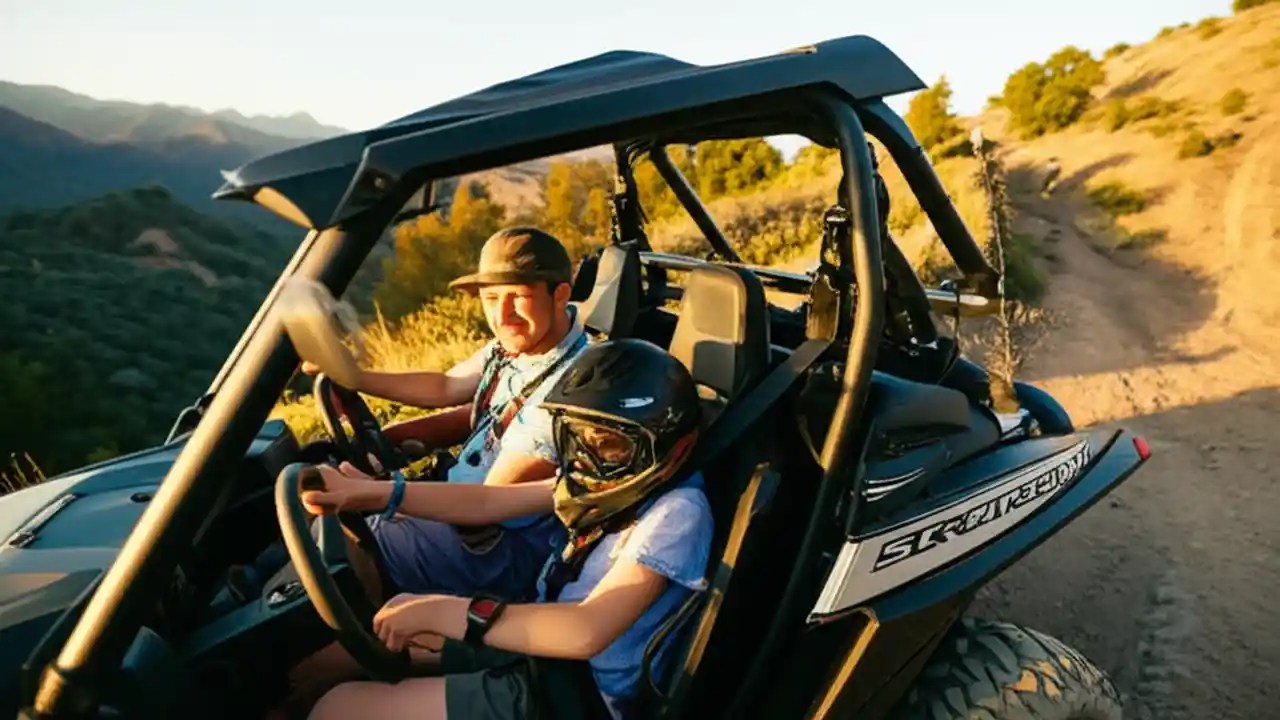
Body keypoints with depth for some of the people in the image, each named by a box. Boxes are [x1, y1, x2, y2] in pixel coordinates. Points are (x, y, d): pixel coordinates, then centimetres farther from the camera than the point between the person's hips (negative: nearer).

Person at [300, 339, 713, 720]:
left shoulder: (678, 512, -25)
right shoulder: (622, 478, 0)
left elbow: (587, 633, -35)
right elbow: (488, 502, 1)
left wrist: (443, 611, -32)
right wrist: (372, 494, -7)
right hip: (545, 639, 8)